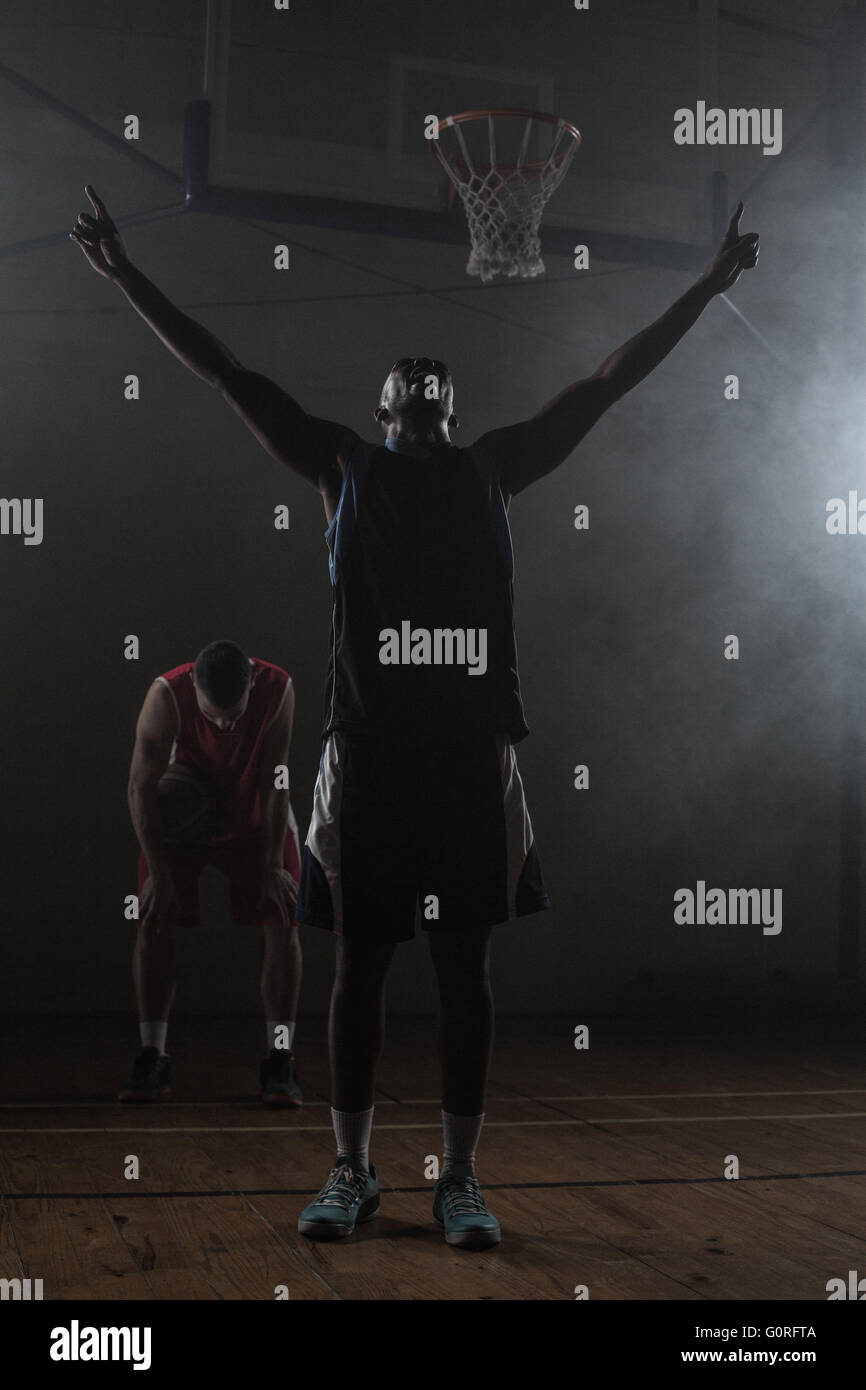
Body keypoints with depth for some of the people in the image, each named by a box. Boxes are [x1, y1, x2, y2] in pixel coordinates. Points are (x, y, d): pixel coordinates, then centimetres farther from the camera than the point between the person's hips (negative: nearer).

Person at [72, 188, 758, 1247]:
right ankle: (351, 1171, 17)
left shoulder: (494, 468, 16)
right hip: (367, 747, 0)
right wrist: (125, 276, 8)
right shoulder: (343, 469, 13)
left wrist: (707, 288, 14)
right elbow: (223, 373, 11)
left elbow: (607, 383, 15)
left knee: (465, 966, 4)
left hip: (474, 749, 1)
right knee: (358, 963, 5)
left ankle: (460, 1180, 11)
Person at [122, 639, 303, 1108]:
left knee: (282, 920, -9)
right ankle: (152, 1059, 0)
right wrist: (157, 870, -24)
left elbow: (275, 783, -20)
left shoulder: (278, 689, -28)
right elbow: (142, 786, -25)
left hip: (256, 819, 1)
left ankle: (280, 1061, -4)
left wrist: (273, 865, -18)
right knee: (152, 920, -9)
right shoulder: (166, 695, -32)